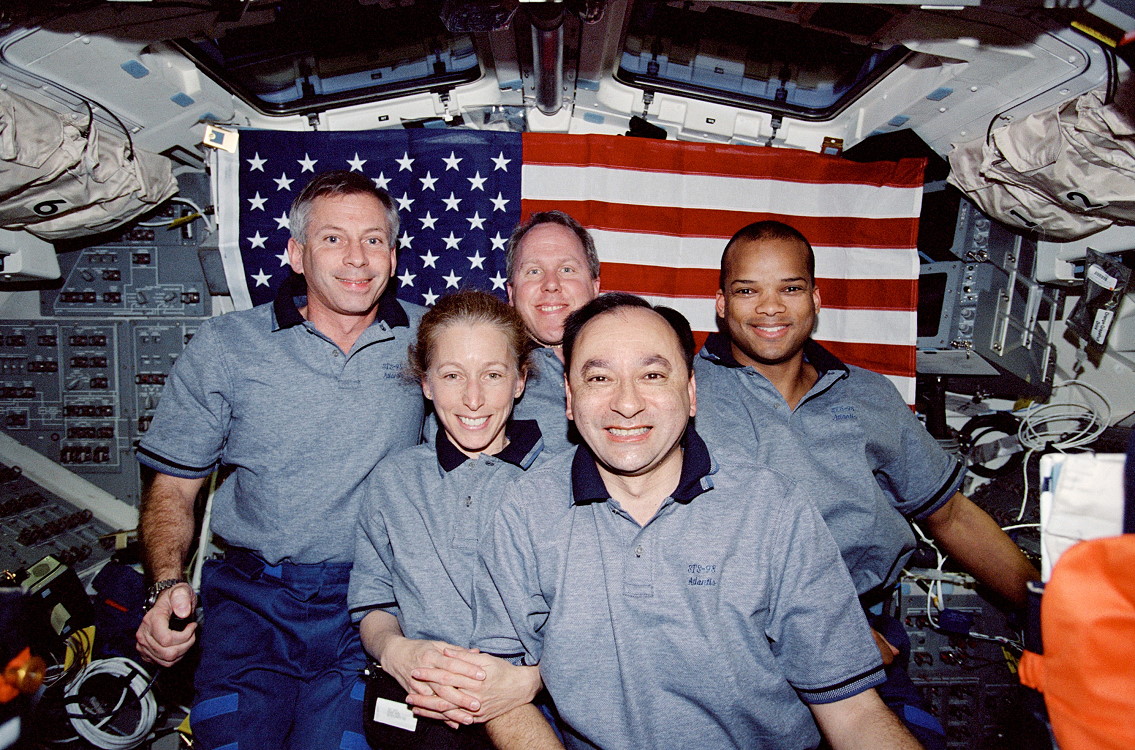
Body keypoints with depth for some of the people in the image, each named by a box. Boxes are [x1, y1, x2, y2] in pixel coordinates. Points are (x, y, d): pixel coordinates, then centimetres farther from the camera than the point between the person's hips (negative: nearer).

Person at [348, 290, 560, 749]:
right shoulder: (393, 480, 10)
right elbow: (373, 606, 11)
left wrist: (529, 678, -19)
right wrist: (396, 651, -11)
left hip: (538, 701, -1)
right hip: (417, 693, 2)